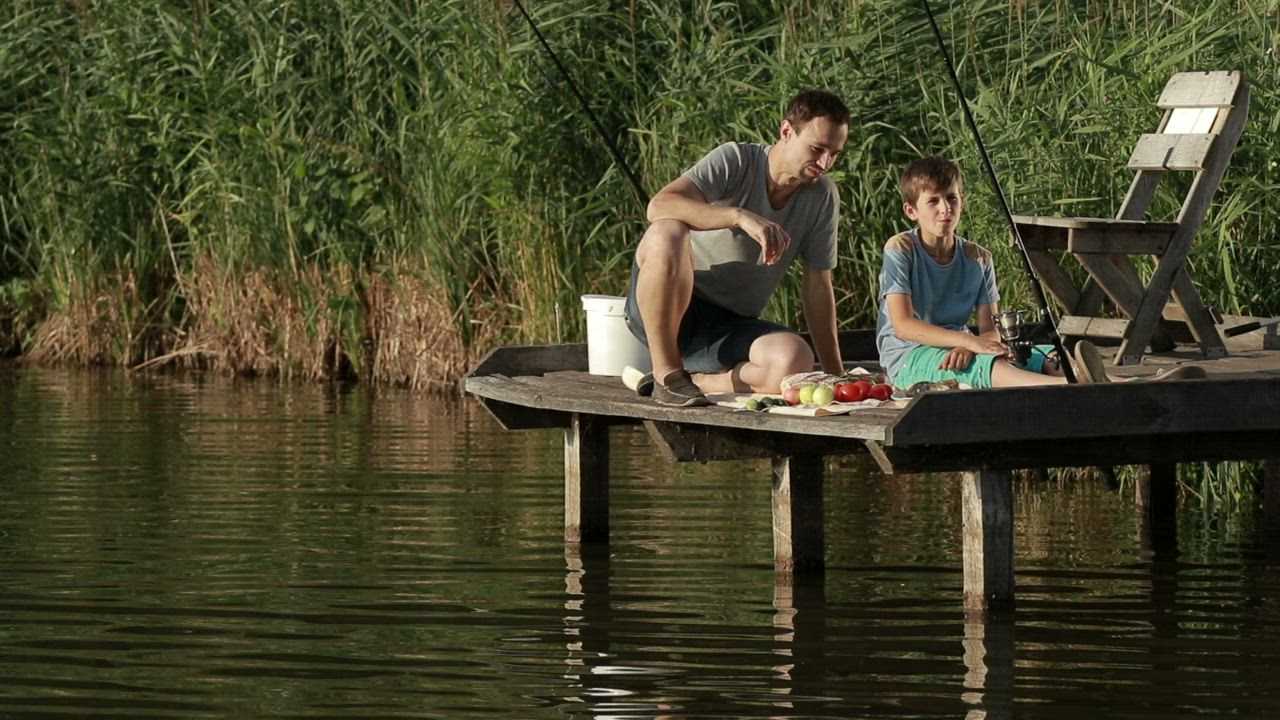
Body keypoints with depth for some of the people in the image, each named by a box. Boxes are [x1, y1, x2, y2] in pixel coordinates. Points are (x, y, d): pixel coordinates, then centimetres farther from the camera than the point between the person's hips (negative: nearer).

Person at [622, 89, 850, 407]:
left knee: (795, 361, -32)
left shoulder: (822, 197, 2)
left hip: (728, 329, 3)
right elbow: (659, 206, -28)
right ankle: (667, 373, -22)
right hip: (660, 313, -3)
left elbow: (818, 286, 8)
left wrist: (836, 377, 5)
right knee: (668, 233, -37)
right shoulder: (735, 161, -12)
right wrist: (741, 217, -40)